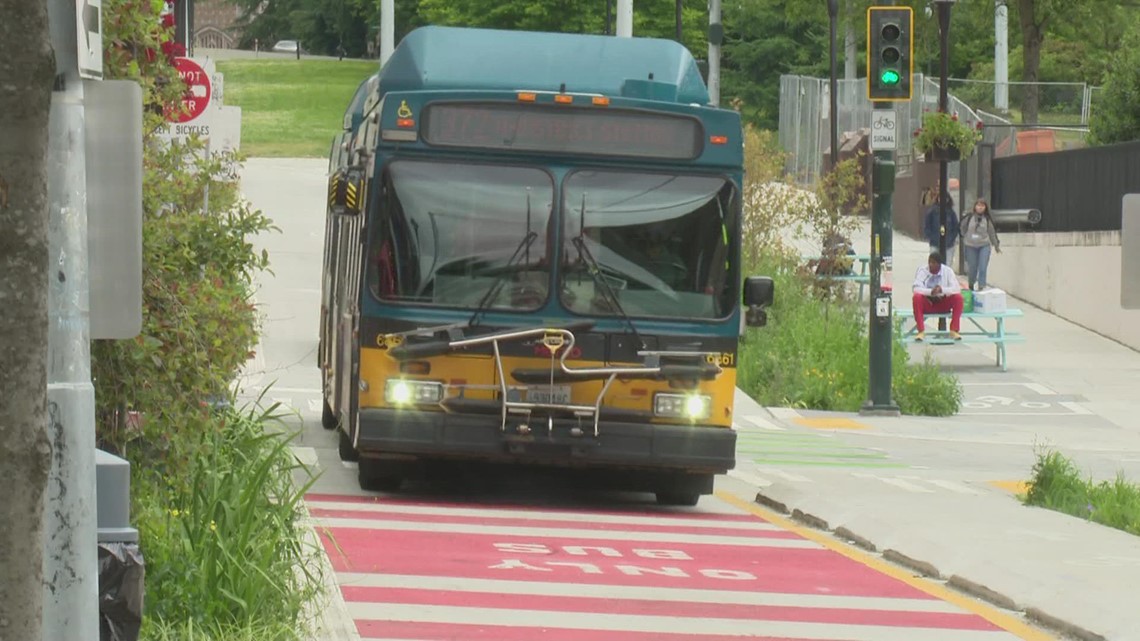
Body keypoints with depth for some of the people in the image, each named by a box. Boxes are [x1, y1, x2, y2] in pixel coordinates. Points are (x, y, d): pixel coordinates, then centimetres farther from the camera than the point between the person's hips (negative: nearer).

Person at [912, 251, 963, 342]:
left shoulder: (947, 271, -5)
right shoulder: (922, 270, -9)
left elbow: (956, 289, -14)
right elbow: (916, 288, -20)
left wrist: (942, 290, -33)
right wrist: (930, 292, -38)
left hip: (943, 304, 1)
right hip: (927, 302, -1)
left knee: (958, 297, -25)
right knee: (917, 297, -32)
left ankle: (954, 330, -21)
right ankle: (921, 331, -29)